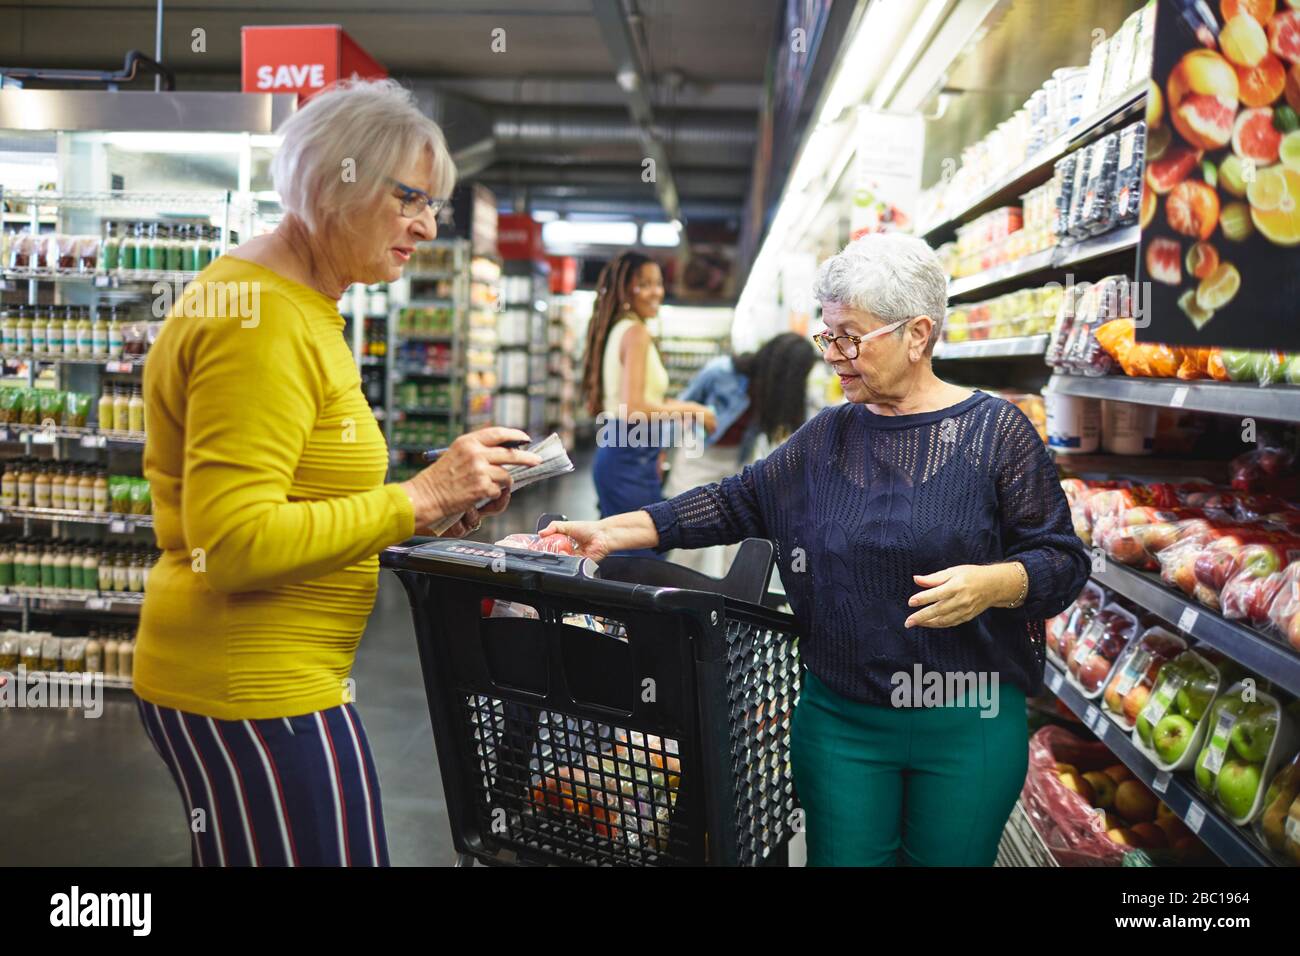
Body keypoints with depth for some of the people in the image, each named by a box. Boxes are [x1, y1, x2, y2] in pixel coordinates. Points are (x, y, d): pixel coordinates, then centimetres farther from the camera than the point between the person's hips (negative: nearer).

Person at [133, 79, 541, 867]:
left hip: (259, 680, 10)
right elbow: (235, 543, -23)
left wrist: (426, 513, 6)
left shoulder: (296, 306, 14)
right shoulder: (262, 321, -18)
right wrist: (420, 498, -20)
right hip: (254, 693, -10)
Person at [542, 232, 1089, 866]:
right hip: (838, 719, 3)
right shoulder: (828, 435, 5)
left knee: (948, 857, 13)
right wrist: (613, 532, -1)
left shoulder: (996, 430, -7)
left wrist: (991, 584, -27)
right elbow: (738, 502, 5)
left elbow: (1062, 560, -6)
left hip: (968, 727, -3)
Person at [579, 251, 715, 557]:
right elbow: (633, 410, -22)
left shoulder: (616, 330, 14)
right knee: (645, 557, -5)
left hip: (613, 451, 10)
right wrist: (690, 410, -11)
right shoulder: (636, 332, -13)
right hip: (632, 459, -10)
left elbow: (594, 405, 19)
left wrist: (666, 406, 21)